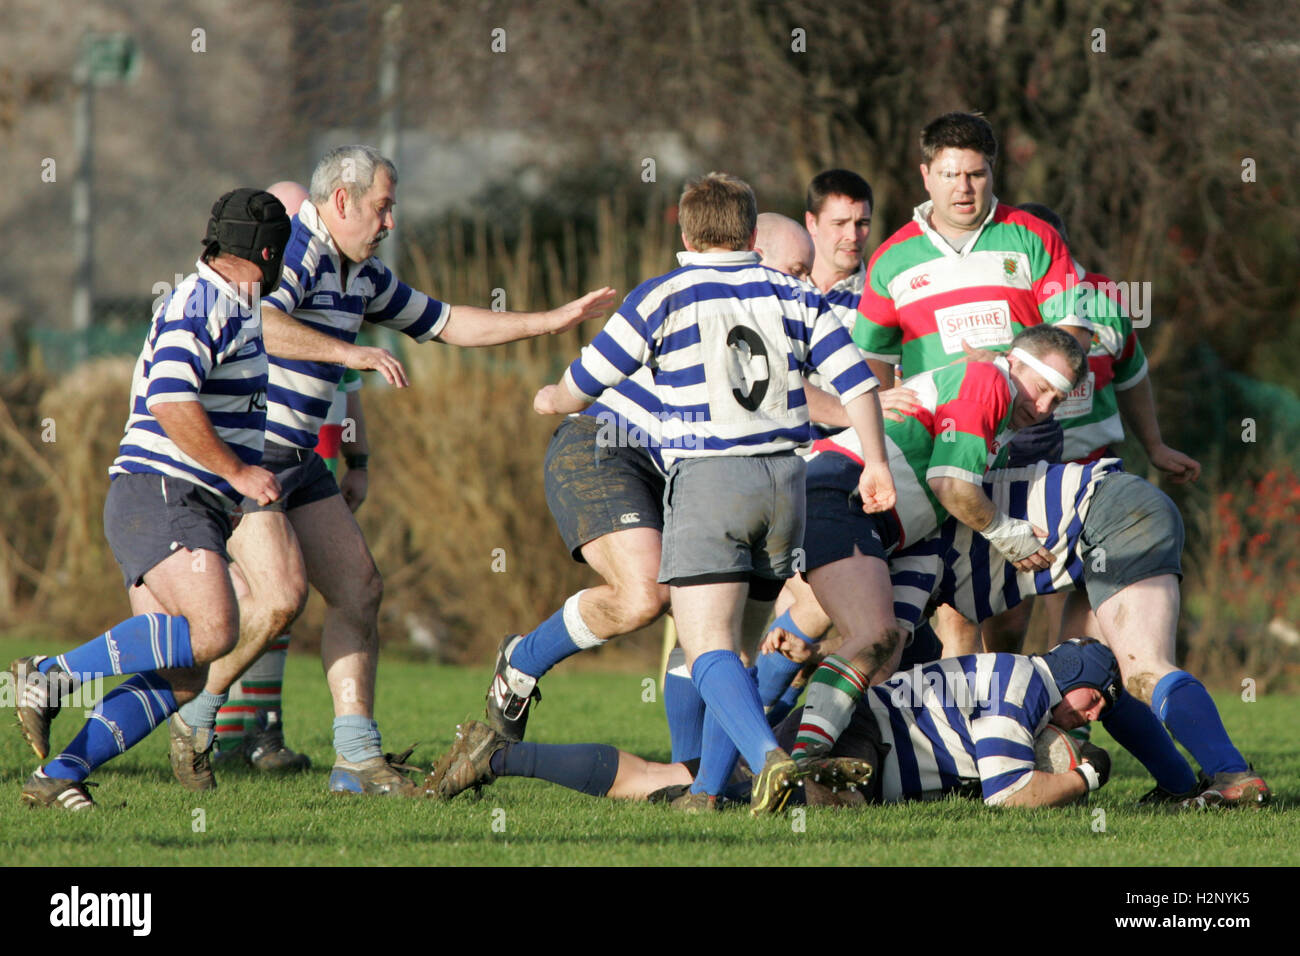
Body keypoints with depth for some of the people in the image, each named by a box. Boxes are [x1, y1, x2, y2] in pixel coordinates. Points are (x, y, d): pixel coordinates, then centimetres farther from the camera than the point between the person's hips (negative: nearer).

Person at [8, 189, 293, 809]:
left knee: (179, 679, -3)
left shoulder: (227, 308, 24)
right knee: (210, 630, -29)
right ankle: (47, 679, -21)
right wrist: (237, 473, -18)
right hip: (160, 496, -10)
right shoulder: (205, 303, -10)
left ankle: (55, 778, -9)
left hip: (189, 512, 10)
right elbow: (170, 400, -23)